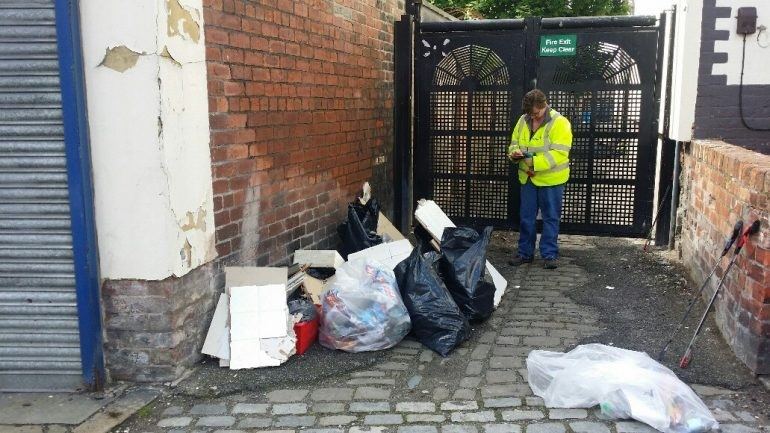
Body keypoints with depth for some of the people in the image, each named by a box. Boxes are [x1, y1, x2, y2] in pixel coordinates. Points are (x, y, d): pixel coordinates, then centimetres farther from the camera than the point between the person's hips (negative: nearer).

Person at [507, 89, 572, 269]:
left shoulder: (559, 123, -14)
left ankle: (549, 255, 13)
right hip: (528, 179, 6)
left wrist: (535, 163, -29)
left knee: (551, 218, 5)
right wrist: (514, 153, -11)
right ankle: (525, 253, 22)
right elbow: (514, 143, 12)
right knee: (526, 217, 11)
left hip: (551, 180, -5)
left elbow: (559, 153, -22)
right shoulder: (523, 121, 4)